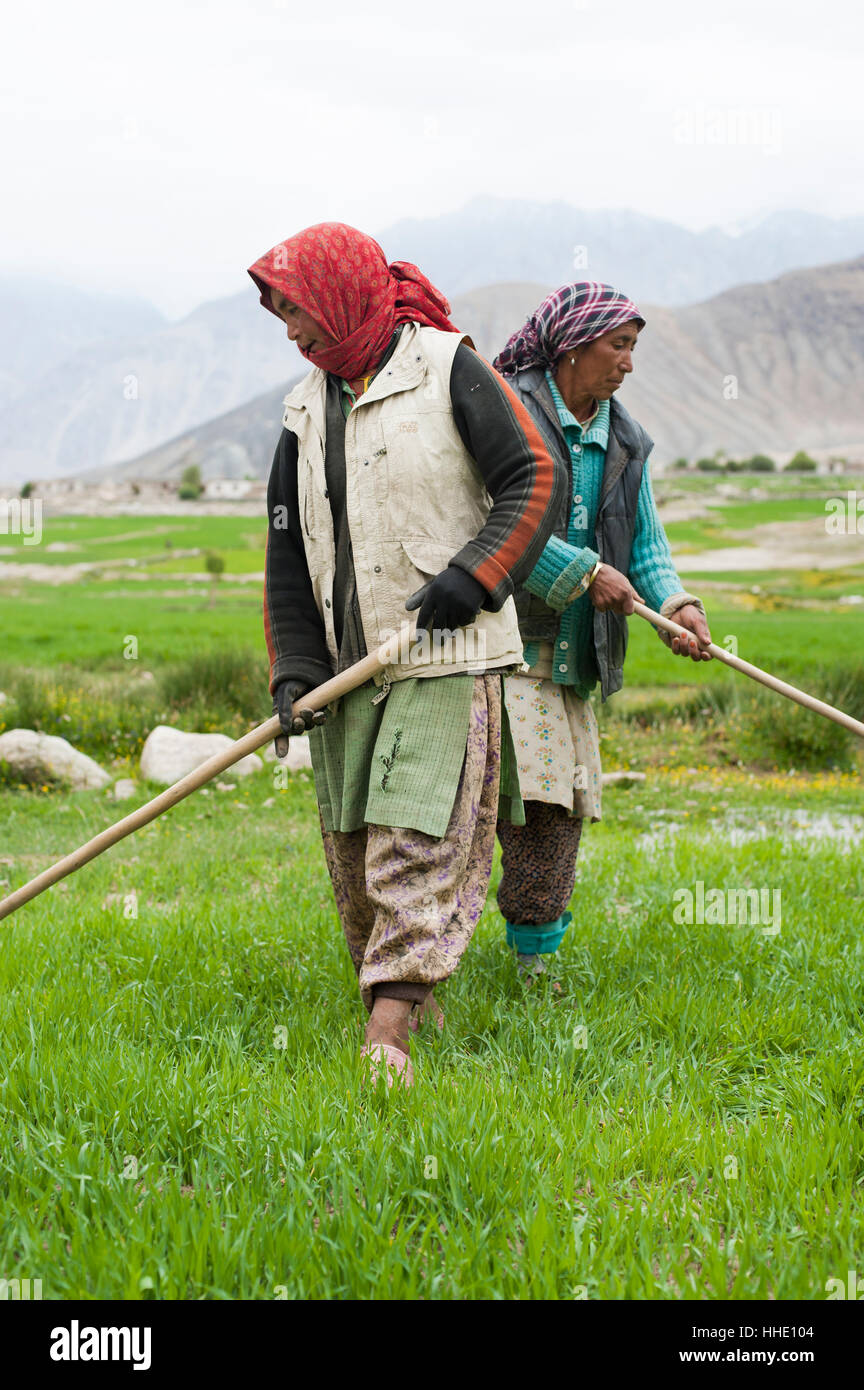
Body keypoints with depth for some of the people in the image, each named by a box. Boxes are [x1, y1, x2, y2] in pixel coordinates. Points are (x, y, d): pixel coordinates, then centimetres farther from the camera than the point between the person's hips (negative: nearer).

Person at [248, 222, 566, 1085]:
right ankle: (412, 994, 23)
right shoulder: (305, 411, 14)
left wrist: (473, 577, -17)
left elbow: (536, 479, -6)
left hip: (446, 656, -6)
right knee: (351, 845, 7)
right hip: (348, 660, 6)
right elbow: (288, 553, 14)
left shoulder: (448, 369, -3)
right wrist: (292, 668, 5)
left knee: (418, 835, -13)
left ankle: (389, 1023, -16)